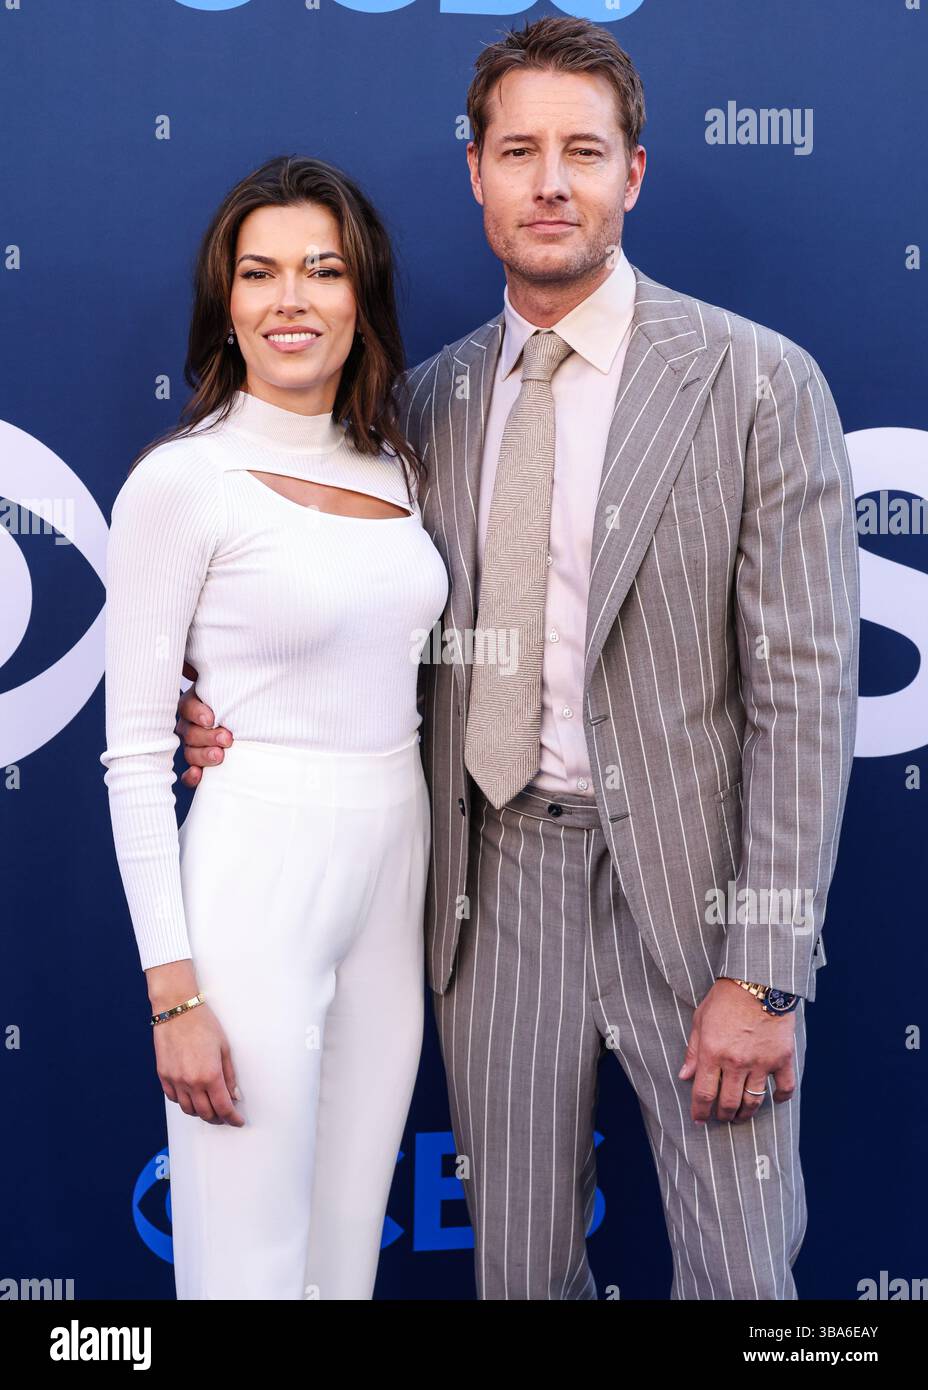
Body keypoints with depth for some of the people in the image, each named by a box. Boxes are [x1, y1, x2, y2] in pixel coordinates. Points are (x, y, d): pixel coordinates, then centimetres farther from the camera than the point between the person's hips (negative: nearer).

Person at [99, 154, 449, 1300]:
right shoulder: (181, 481, -9)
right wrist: (174, 991, -14)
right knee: (250, 1256, 3)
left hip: (395, 862, 6)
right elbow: (134, 755, -10)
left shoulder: (394, 469, 9)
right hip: (257, 872, -6)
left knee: (353, 1232, 15)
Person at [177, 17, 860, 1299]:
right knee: (519, 1266, 15)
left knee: (741, 1272, 6)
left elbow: (804, 686, -10)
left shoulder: (756, 381, -7)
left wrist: (764, 972, -14)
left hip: (686, 884, -3)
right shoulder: (432, 398, 8)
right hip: (494, 884, 4)